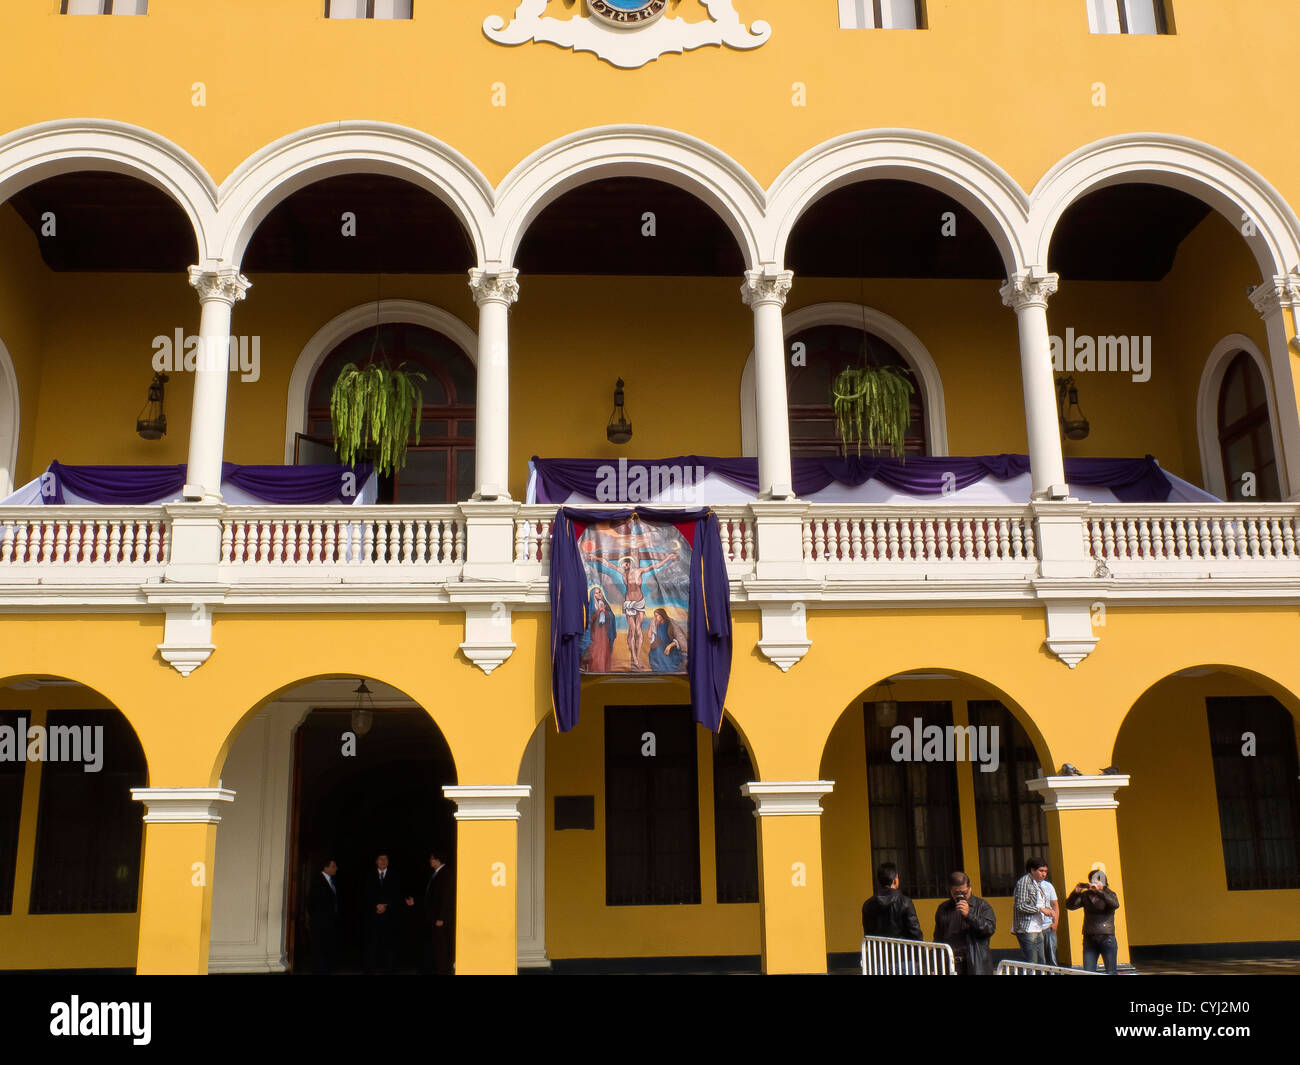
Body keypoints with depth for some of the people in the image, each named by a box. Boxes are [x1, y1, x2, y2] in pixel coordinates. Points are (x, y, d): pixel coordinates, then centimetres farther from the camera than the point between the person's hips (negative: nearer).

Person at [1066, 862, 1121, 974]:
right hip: (1089, 939, 3)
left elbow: (1115, 904, -21)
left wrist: (1099, 892, -30)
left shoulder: (1109, 894, 1)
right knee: (1088, 972, 2)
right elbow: (1069, 905, 0)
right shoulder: (1085, 895, 8)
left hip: (1107, 938, -3)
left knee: (1111, 972, 2)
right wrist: (1076, 892, -17)